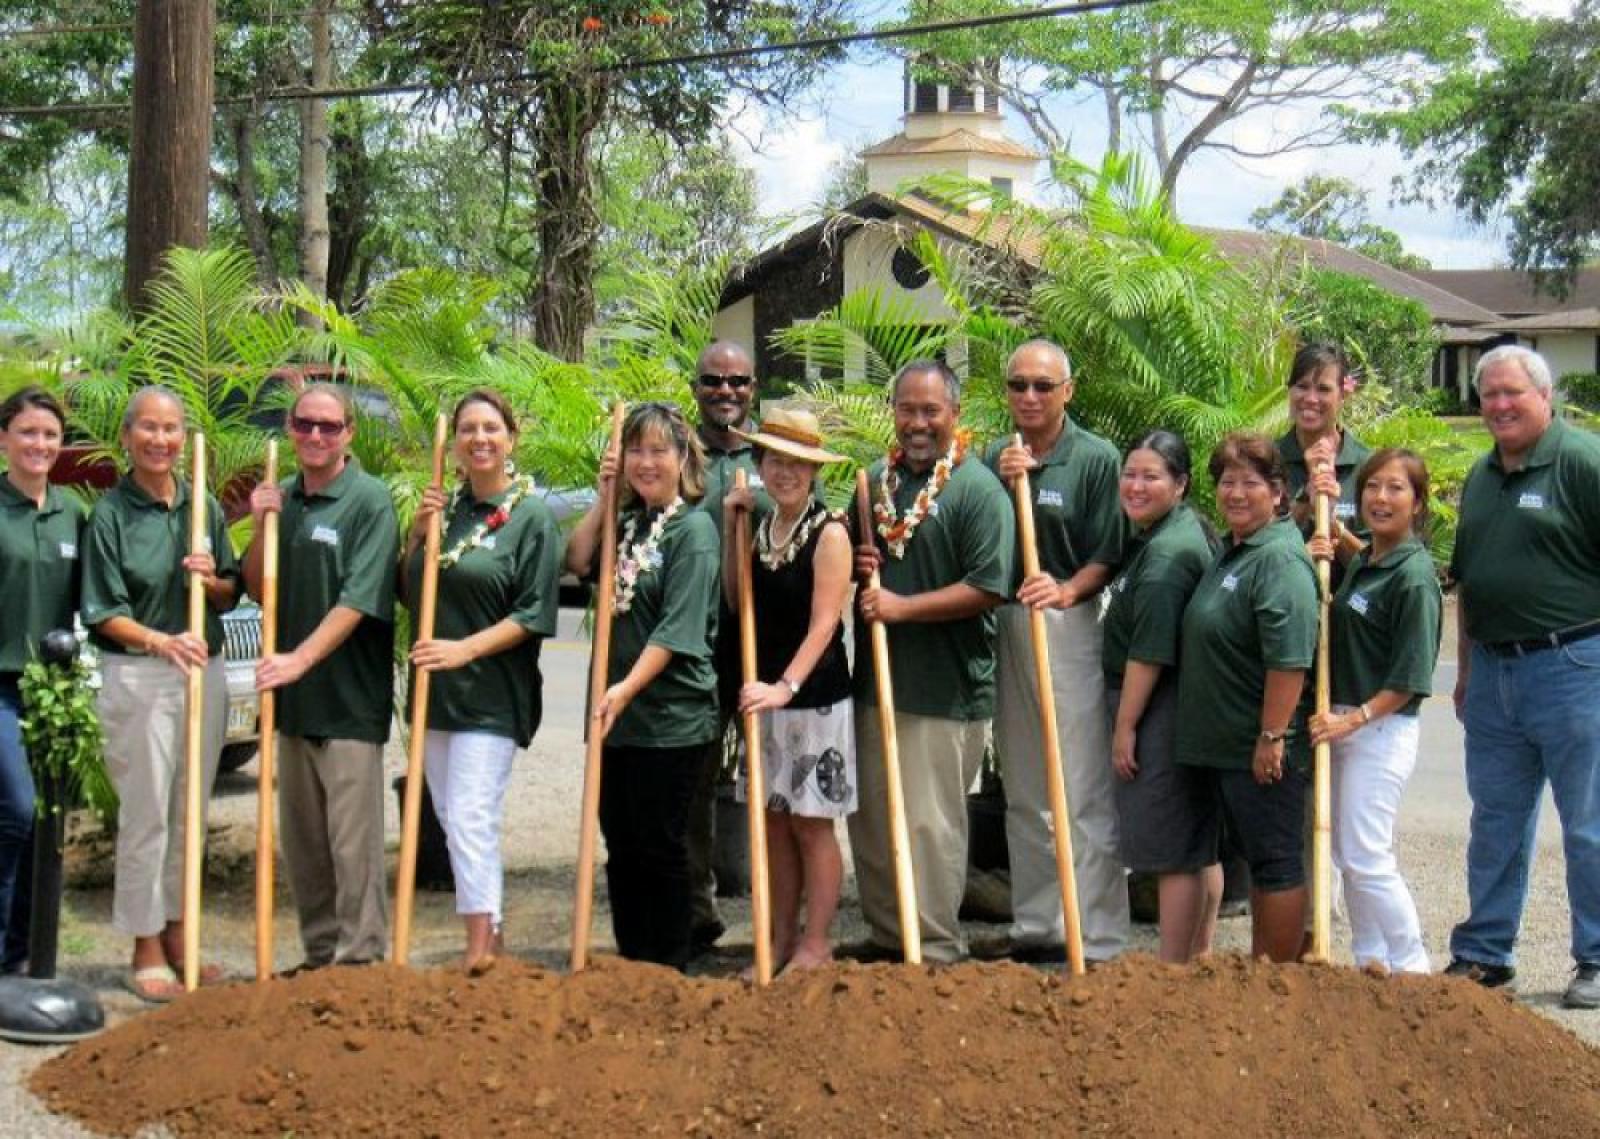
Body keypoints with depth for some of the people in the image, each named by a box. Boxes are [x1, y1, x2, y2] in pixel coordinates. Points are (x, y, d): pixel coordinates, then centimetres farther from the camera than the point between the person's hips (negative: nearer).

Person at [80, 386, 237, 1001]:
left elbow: (231, 596, 13)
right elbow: (104, 613, -9)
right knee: (146, 814, -1)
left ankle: (176, 933, 24)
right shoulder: (110, 513, -6)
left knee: (189, 813, 12)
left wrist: (211, 580, -10)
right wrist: (161, 641, -26)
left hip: (204, 672, 5)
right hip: (137, 677, -5)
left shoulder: (204, 507, 7)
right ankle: (145, 948, 10)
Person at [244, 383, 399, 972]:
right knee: (301, 838, 13)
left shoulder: (369, 500, -8)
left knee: (353, 841, -3)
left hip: (349, 699, -7)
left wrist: (302, 658, -23)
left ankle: (359, 960, 4)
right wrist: (261, 528, 0)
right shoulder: (282, 500, 11)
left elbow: (360, 599, -15)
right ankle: (319, 954, 23)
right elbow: (258, 589, 16)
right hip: (292, 698, 7)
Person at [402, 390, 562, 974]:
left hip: (492, 691, -7)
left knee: (470, 818, -14)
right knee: (452, 819, 12)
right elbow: (408, 592, 15)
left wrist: (466, 649, -19)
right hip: (436, 688, 7)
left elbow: (533, 615, -10)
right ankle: (492, 935, 22)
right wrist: (416, 532, -1)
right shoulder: (444, 508, 11)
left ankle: (480, 948, -11)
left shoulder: (533, 516, -6)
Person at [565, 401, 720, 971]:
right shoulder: (628, 521, 14)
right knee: (620, 845, 12)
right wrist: (604, 500, -1)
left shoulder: (693, 529, -10)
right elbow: (576, 560, 3)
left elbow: (678, 629, -18)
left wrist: (628, 688, -26)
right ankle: (630, 963, 22)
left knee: (660, 848, 1)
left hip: (671, 718, -7)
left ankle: (669, 972, 12)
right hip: (616, 712, 7)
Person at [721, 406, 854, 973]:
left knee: (810, 822, 0)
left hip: (815, 697, -6)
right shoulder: (761, 528, 10)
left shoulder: (829, 533, -11)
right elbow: (737, 603, 9)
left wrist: (786, 685, -29)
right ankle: (781, 937, 18)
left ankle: (815, 944, 8)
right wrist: (729, 528, 4)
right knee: (773, 819, 10)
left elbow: (823, 624, -17)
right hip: (765, 694, 6)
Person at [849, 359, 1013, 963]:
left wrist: (903, 607, -18)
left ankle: (938, 947, 11)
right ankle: (887, 932, 29)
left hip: (946, 689, -7)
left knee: (930, 823, -1)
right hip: (875, 678, 7)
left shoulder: (978, 489, -10)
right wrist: (857, 564, 2)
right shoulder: (876, 478, 12)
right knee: (868, 817, 14)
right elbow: (854, 552, 26)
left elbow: (987, 589, -16)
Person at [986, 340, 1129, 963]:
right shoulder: (995, 458, 11)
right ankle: (1035, 927, 23)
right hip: (1005, 629, 6)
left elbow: (1108, 556, -5)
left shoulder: (1097, 458, -4)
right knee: (1023, 793, 13)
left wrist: (1067, 590, -23)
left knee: (1085, 794, -5)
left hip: (1069, 628, -6)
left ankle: (1098, 941, 0)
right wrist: (1002, 485, -6)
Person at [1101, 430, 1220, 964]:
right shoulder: (1155, 536, 14)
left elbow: (1150, 650, -21)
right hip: (1187, 712, 11)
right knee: (1199, 844, 17)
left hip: (1163, 713, -11)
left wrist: (1125, 725, -17)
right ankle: (1199, 958, 28)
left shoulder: (1167, 552, -18)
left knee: (1172, 847, -6)